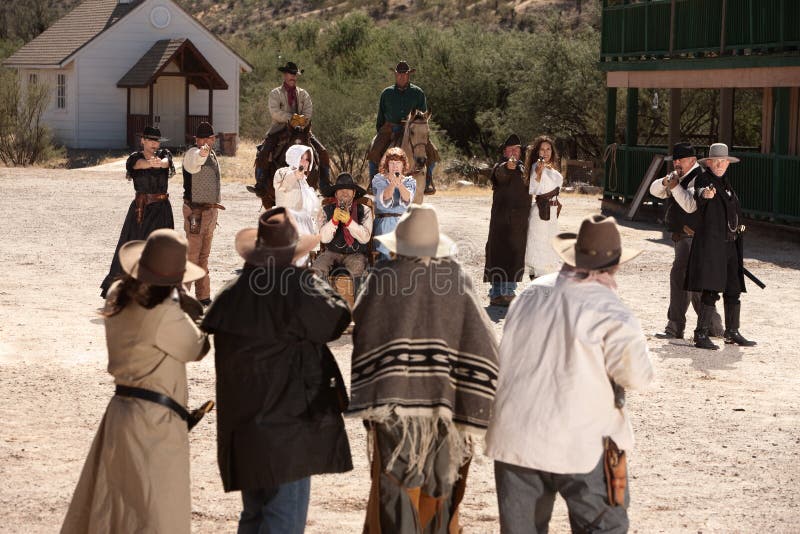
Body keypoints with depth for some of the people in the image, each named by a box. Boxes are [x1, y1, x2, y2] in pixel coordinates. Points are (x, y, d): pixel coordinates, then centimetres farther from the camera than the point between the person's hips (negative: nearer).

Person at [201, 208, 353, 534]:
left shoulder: (231, 295, 5)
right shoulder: (298, 291, -16)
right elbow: (338, 318, -8)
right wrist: (316, 282, 8)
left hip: (242, 427, 7)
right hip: (287, 427, -7)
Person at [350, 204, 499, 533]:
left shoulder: (382, 279, -3)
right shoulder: (455, 279, 1)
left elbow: (364, 338, -4)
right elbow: (481, 344, -2)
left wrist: (368, 404, 3)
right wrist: (471, 408, 1)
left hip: (393, 406, -2)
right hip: (444, 405, 2)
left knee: (395, 495, 1)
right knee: (438, 489, 16)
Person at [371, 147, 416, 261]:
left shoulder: (410, 181, 11)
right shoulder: (379, 179, 9)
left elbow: (407, 200, -10)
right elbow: (384, 201, -10)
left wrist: (400, 184, -29)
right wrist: (392, 184, -28)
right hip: (384, 225, -1)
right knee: (385, 255, -16)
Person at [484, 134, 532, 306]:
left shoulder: (521, 168, 16)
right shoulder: (501, 167, -7)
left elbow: (528, 189, 28)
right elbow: (500, 174, -33)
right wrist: (507, 166, -54)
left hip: (520, 220, 7)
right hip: (502, 218, -7)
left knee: (516, 255, 11)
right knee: (500, 254, -8)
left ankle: (509, 292, 20)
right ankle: (496, 294, -7)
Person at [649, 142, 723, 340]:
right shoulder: (679, 178, 17)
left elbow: (690, 205, -27)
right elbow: (654, 190, 14)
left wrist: (675, 186, -27)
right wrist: (665, 182, -5)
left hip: (692, 238, -11)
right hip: (682, 238, 11)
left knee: (679, 276, -16)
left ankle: (675, 328, -17)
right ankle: (713, 326, 23)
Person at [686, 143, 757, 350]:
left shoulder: (726, 183, 16)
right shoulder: (704, 180, -8)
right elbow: (699, 194, -33)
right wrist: (704, 194, -54)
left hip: (730, 244, 8)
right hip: (710, 242, -8)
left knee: (733, 290, 13)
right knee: (711, 290, -12)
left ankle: (732, 332, 25)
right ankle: (701, 335, -9)